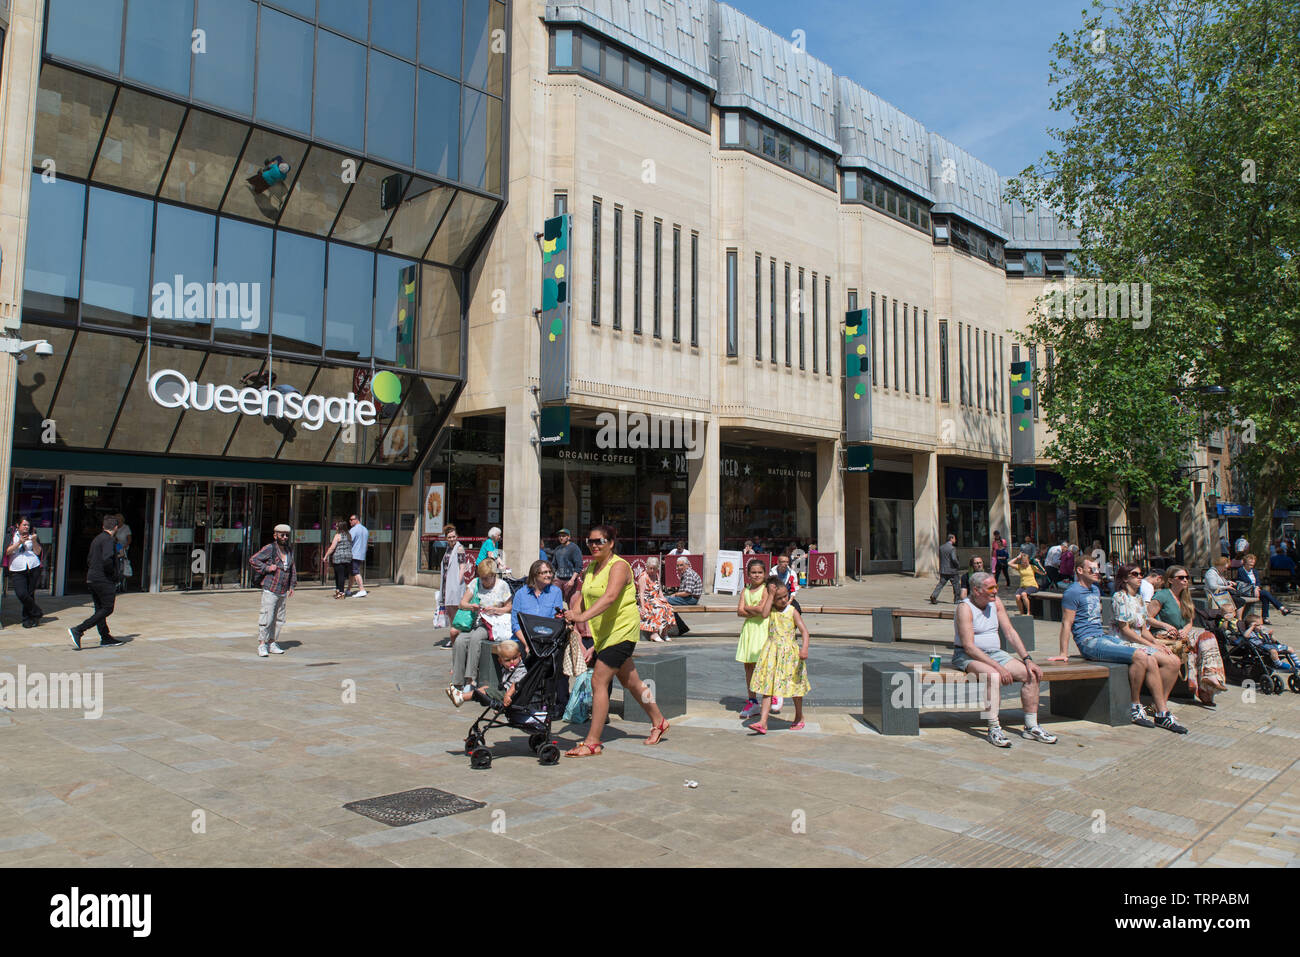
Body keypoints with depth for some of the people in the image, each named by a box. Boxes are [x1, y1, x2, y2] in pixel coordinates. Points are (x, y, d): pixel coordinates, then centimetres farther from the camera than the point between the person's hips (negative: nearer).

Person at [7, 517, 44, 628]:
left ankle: (28, 619, 14)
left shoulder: (32, 536, 14)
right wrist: (19, 542, -13)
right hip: (17, 570, -1)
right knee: (21, 594, -15)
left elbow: (38, 552, 5)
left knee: (30, 594, 1)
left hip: (33, 568, 1)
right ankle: (36, 613, 3)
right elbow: (7, 551, -2)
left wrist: (34, 541, -11)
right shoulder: (12, 536, 8)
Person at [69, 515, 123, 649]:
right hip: (104, 580, -10)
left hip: (91, 578, 10)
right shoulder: (109, 540, -14)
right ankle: (78, 630, -11)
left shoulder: (96, 539, 14)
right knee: (107, 609, -4)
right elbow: (107, 559, -27)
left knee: (100, 608, 13)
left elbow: (89, 559, 19)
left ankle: (105, 638, 19)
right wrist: (113, 574, -13)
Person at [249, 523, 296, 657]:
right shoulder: (269, 549, -7)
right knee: (266, 617, -9)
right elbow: (252, 560, -8)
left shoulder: (289, 551, 12)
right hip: (270, 590, -6)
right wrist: (267, 568, -17)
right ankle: (261, 645, -3)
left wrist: (292, 586, 17)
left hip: (283, 591, 7)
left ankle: (272, 643, 18)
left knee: (279, 619, 9)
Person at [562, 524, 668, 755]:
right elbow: (587, 598, 11)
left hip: (621, 630, -9)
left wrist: (583, 616, -46)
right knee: (630, 681, 18)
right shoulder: (591, 567, 9)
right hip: (601, 632, 9)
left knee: (598, 681, -13)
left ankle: (592, 742, -7)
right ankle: (659, 723, 35)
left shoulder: (619, 566, -17)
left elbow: (610, 597, -33)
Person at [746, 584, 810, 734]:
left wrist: (805, 647, -25)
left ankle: (799, 718, 32)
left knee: (794, 686, 11)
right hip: (772, 652, 2)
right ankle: (763, 723, -7)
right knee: (767, 687, -4)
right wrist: (770, 595, -11)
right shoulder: (771, 610, 6)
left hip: (789, 653, -2)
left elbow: (804, 630, -10)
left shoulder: (792, 612, -4)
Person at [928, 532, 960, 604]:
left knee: (941, 584, 6)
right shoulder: (952, 548, -13)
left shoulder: (941, 547, 8)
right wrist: (958, 566, -7)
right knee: (956, 585, 10)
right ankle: (957, 599, 16)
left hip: (943, 570, 5)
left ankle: (933, 596, -10)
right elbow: (954, 559, -23)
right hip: (952, 570, -5)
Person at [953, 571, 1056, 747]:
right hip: (968, 656, -7)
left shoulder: (995, 602, 6)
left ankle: (1031, 727, 0)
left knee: (1032, 675, -10)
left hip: (995, 653, 7)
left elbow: (1010, 632, 7)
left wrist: (1027, 659, -5)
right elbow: (969, 647, -22)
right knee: (994, 676, -36)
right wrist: (998, 666, -28)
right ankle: (994, 729, -30)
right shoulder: (965, 608, -16)